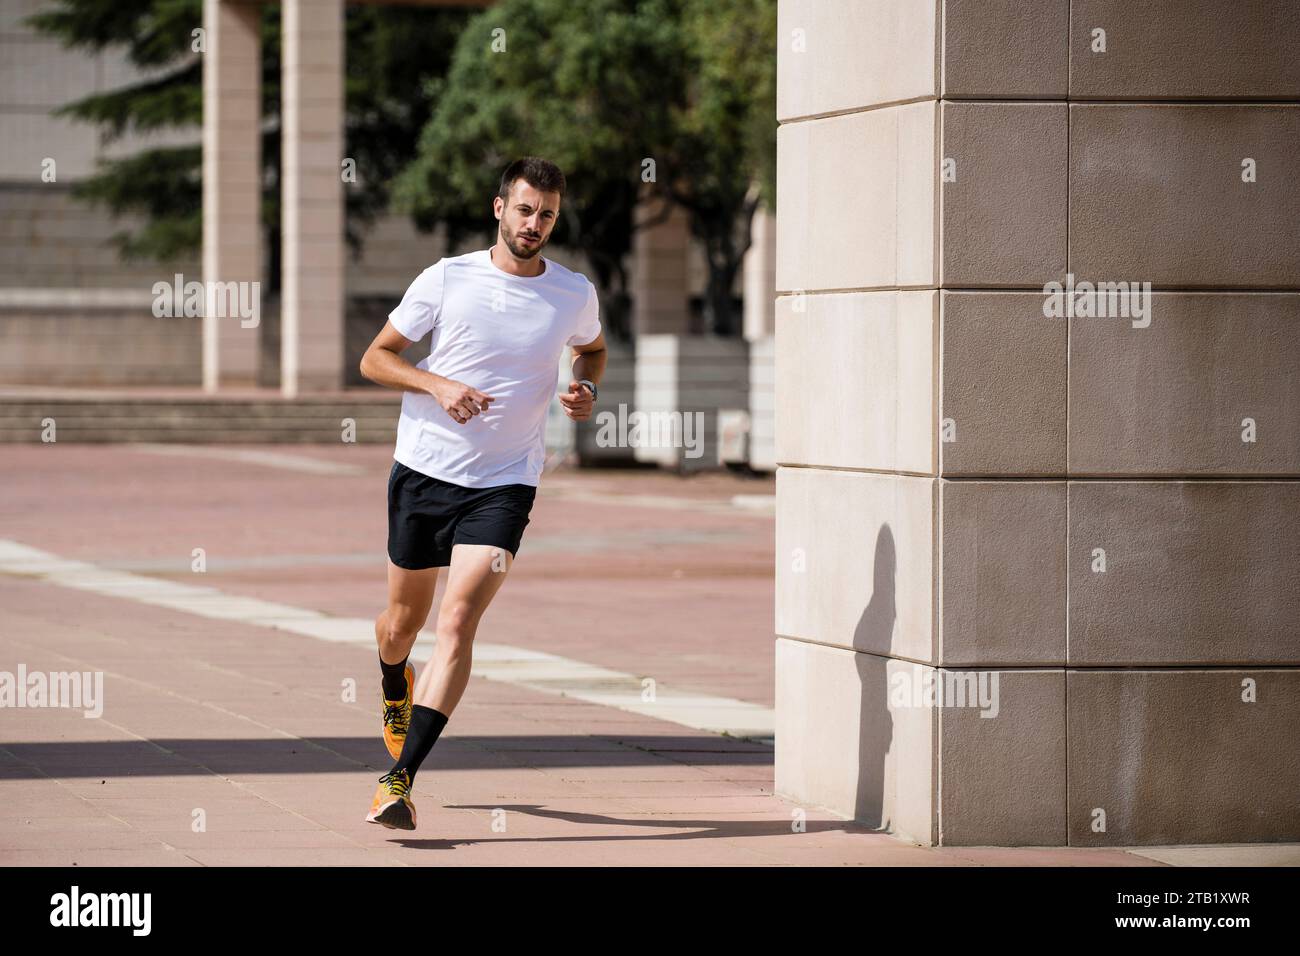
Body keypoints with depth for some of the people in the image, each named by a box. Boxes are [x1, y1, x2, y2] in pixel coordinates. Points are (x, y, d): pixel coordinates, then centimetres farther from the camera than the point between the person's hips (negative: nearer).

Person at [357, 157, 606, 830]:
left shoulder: (574, 294, 2)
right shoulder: (447, 279, -4)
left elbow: (592, 348, 25)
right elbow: (375, 358, 2)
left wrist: (585, 388, 3)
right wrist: (439, 384, -16)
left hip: (504, 484, -1)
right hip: (423, 470, 1)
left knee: (457, 622, -18)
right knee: (401, 624, 13)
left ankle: (399, 781, -21)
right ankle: (396, 695, 51)